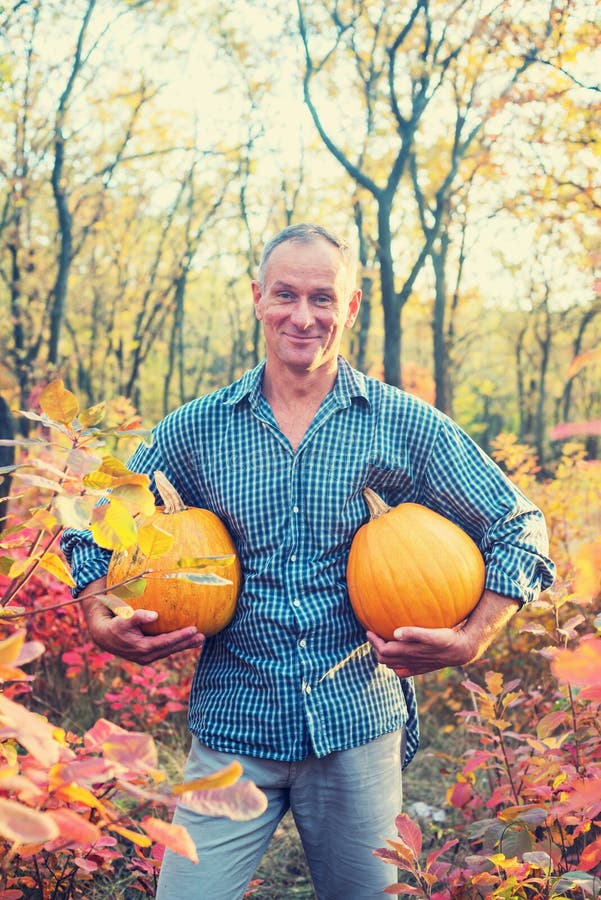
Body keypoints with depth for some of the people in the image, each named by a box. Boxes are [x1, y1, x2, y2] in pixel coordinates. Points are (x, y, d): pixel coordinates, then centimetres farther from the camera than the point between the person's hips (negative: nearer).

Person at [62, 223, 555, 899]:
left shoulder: (406, 426, -2)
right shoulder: (196, 429, 2)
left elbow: (516, 530, 3)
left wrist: (471, 641, -9)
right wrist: (101, 623, -5)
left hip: (359, 728, 0)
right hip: (233, 727, 0)